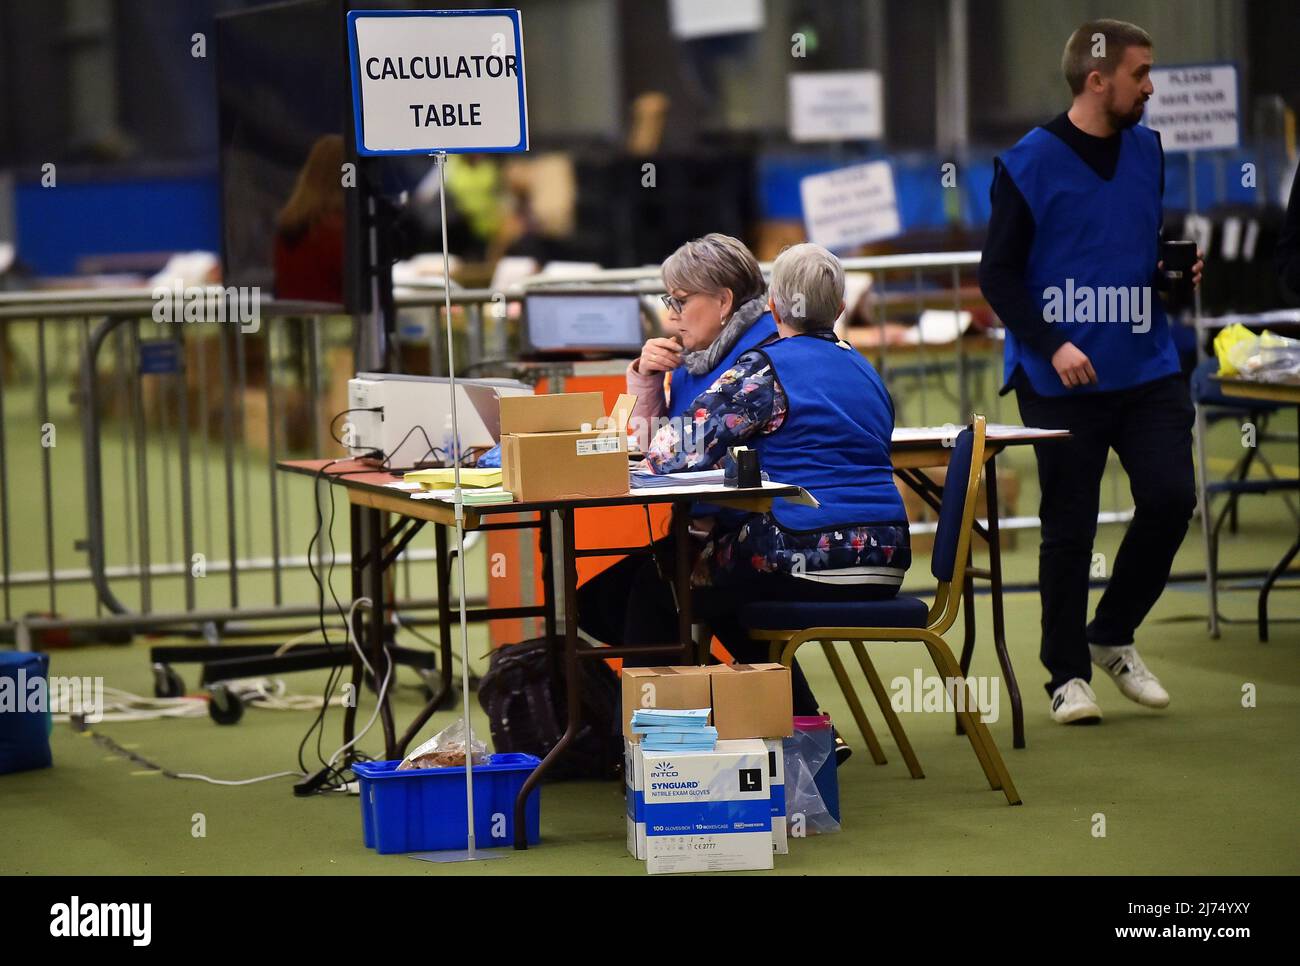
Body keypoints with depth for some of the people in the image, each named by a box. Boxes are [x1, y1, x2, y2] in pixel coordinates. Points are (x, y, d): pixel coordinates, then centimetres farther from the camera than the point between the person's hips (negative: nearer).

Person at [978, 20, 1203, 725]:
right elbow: (998, 275, -7)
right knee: (1068, 527, 1)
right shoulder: (1029, 164, -8)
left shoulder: (1147, 151, 9)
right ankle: (1067, 674, 14)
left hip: (1147, 368, 5)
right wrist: (1052, 346, -17)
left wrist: (1176, 270, 1)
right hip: (1063, 378, -5)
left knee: (1171, 496, -6)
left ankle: (1112, 636, 16)